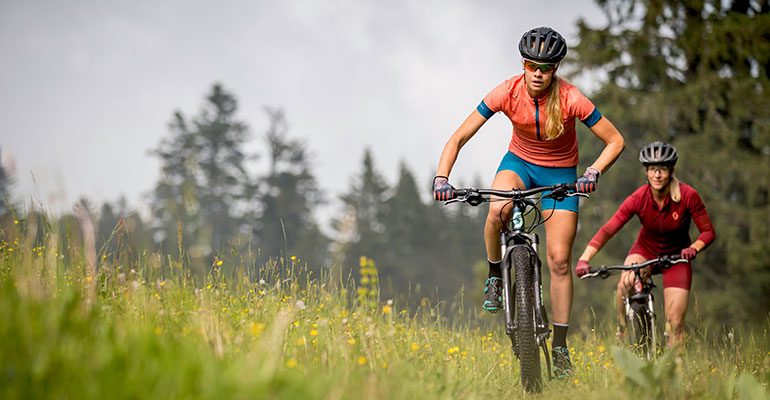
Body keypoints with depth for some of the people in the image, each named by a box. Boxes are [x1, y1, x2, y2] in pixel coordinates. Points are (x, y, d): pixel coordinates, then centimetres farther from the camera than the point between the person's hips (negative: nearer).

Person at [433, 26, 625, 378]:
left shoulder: (570, 99, -26)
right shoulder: (507, 93, -22)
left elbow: (616, 141, -20)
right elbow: (458, 139, -17)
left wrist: (594, 172, -37)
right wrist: (442, 178, -32)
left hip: (560, 173, -1)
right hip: (520, 162, 1)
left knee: (559, 260, -8)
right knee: (498, 210, -35)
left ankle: (560, 345, 4)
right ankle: (495, 275, -7)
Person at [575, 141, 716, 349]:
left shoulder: (688, 196, -23)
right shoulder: (638, 199, -22)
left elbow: (708, 232, -15)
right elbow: (607, 230, -25)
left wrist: (694, 248, -37)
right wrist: (584, 259, -38)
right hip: (645, 250, 0)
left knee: (675, 323, -9)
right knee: (625, 284, -32)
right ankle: (623, 329, -7)